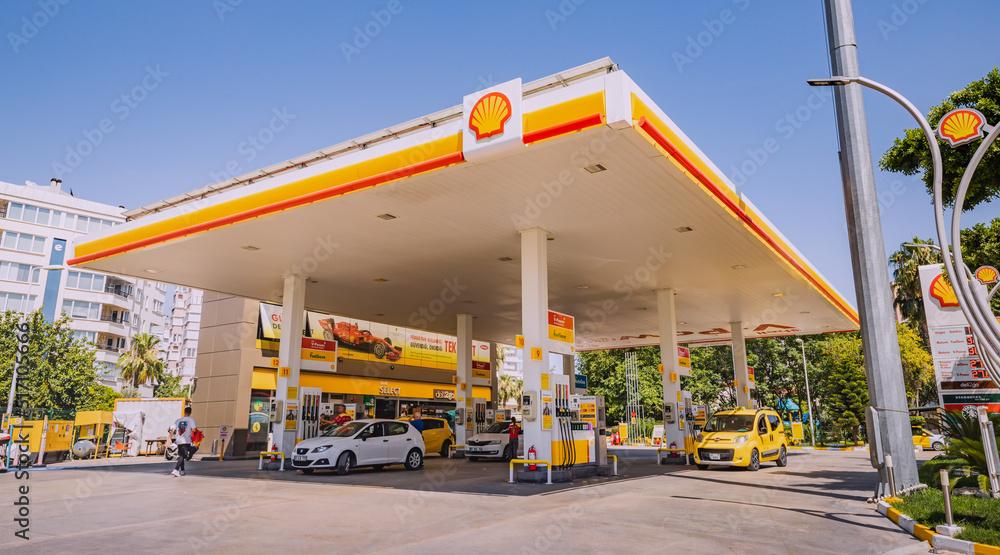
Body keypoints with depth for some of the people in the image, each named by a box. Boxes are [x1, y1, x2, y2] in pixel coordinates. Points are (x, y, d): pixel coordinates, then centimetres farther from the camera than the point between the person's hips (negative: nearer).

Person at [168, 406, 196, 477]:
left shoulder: (178, 420, 11)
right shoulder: (191, 419, -3)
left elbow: (172, 430, 8)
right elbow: (193, 430, -13)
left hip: (179, 441, 5)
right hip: (186, 441, -5)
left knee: (181, 456, 17)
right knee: (183, 456, -7)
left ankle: (182, 471, 25)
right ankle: (176, 470, -22)